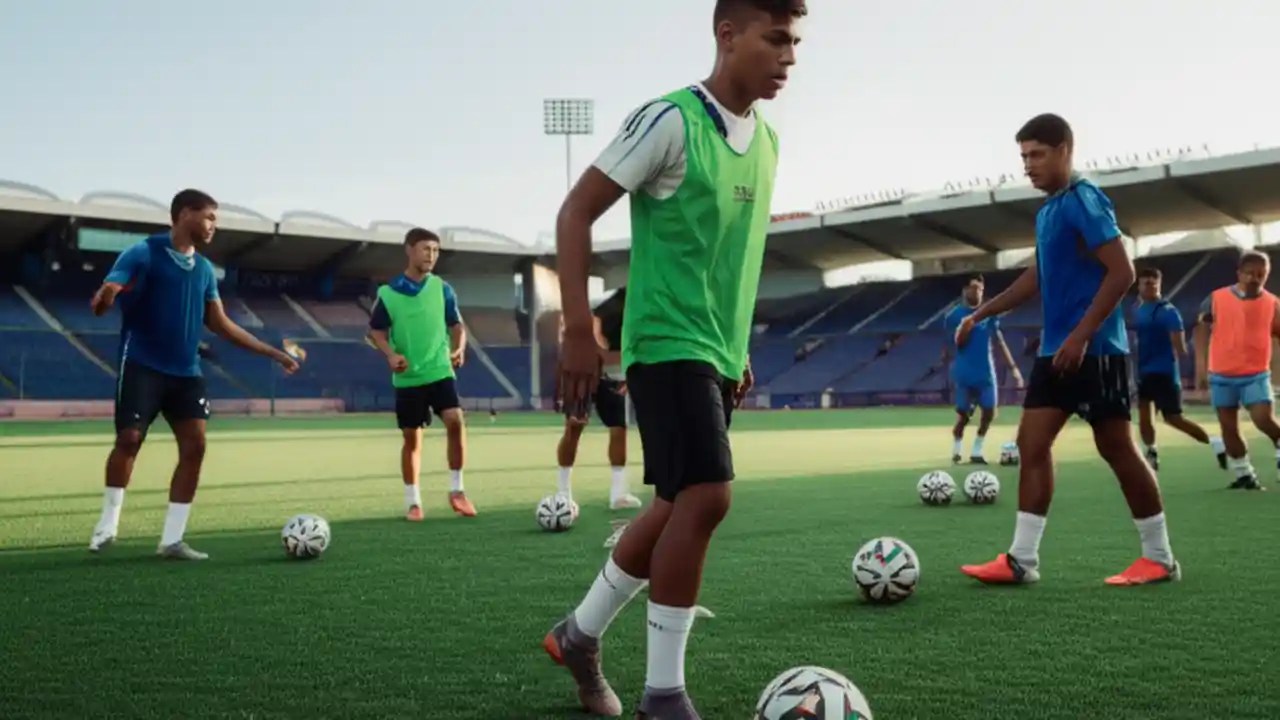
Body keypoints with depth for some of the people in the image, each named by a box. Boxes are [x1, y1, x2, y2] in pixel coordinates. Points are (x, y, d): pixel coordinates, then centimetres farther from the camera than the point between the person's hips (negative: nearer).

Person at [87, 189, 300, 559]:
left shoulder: (204, 268, 13)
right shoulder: (144, 254, -8)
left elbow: (220, 323, 18)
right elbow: (106, 292, -17)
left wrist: (273, 353, 16)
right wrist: (103, 299, -44)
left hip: (186, 372, 6)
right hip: (142, 366, -6)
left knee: (194, 447, -3)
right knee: (129, 439, -9)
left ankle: (172, 539, 4)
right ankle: (108, 523, 13)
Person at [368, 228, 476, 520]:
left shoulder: (443, 290, 1)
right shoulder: (389, 293, -4)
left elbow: (457, 324, 10)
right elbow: (375, 331, 3)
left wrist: (459, 348, -9)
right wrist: (390, 354, -13)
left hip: (440, 371, 1)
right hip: (408, 377, -1)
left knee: (455, 421, -18)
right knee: (412, 438, 3)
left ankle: (456, 490, -2)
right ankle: (413, 502, 16)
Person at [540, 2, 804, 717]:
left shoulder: (767, 139, 11)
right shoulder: (671, 120, -13)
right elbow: (577, 210, -12)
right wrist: (579, 329, -18)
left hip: (716, 351, 9)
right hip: (668, 343, -9)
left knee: (680, 508, 12)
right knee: (706, 498, -18)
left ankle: (580, 634, 30)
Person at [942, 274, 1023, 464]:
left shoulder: (988, 314, 4)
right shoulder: (953, 316, -5)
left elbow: (999, 342, 6)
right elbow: (948, 346, 0)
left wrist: (1013, 367, 1)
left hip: (985, 372, 3)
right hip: (963, 374, -3)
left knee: (989, 412, 0)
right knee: (963, 414, 1)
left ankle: (977, 451, 17)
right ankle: (956, 449, 26)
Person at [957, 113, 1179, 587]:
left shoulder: (1083, 201, -13)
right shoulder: (1047, 211, 15)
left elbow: (1121, 272, -19)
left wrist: (1080, 336, -22)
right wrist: (981, 314, 23)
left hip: (1094, 350, -9)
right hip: (1055, 351, 9)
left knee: (1116, 448, -1)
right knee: (1031, 444, 3)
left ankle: (1159, 558, 13)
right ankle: (1022, 560, 4)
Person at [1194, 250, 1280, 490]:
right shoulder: (1217, 298, -3)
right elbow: (1204, 329, 7)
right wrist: (1202, 364, 3)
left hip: (1256, 374, -1)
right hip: (1222, 375, 1)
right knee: (1229, 427, 7)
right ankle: (1243, 474, 20)